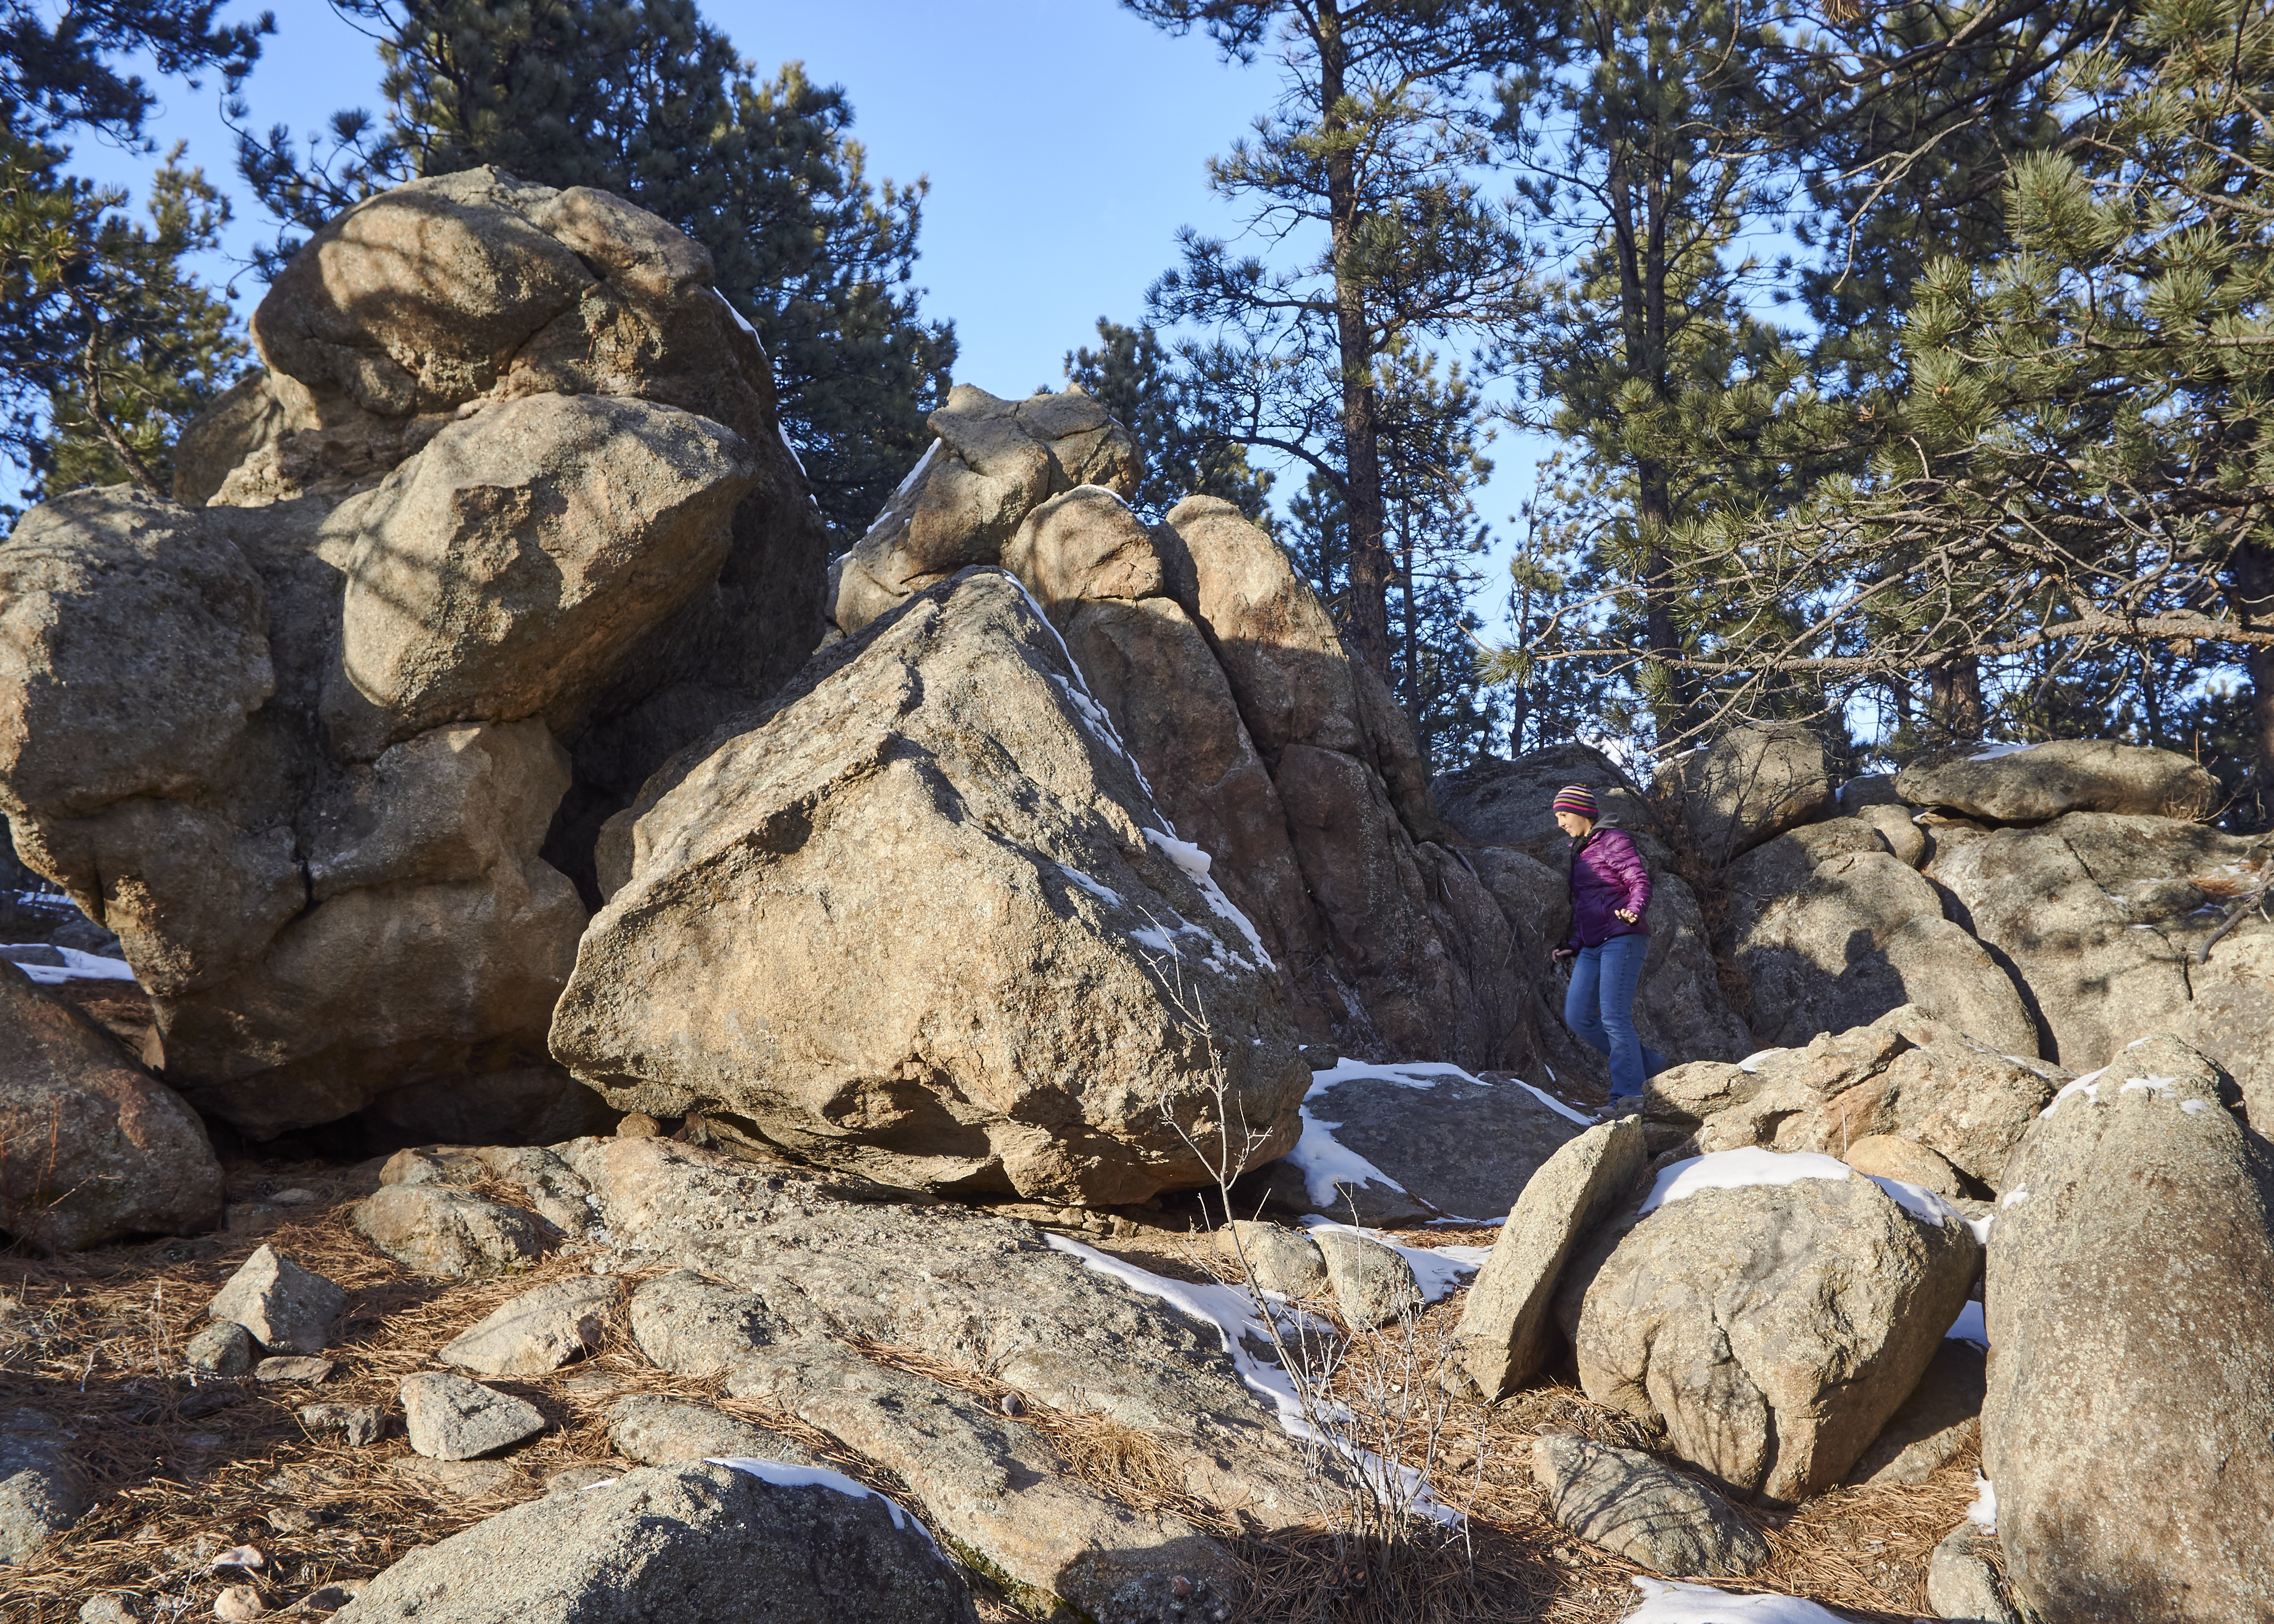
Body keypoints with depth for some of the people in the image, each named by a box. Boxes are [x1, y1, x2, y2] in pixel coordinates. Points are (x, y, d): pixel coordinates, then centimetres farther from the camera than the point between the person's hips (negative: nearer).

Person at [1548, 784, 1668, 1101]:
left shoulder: (1614, 842, -3)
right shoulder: (1580, 852, 22)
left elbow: (1640, 881, -15)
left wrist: (1634, 911, -35)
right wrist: (1574, 947, 19)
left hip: (1622, 939, -9)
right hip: (1592, 949, 9)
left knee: (1614, 1017, -15)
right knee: (1578, 1017, -1)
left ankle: (1628, 1093, -11)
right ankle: (1649, 1065, 8)